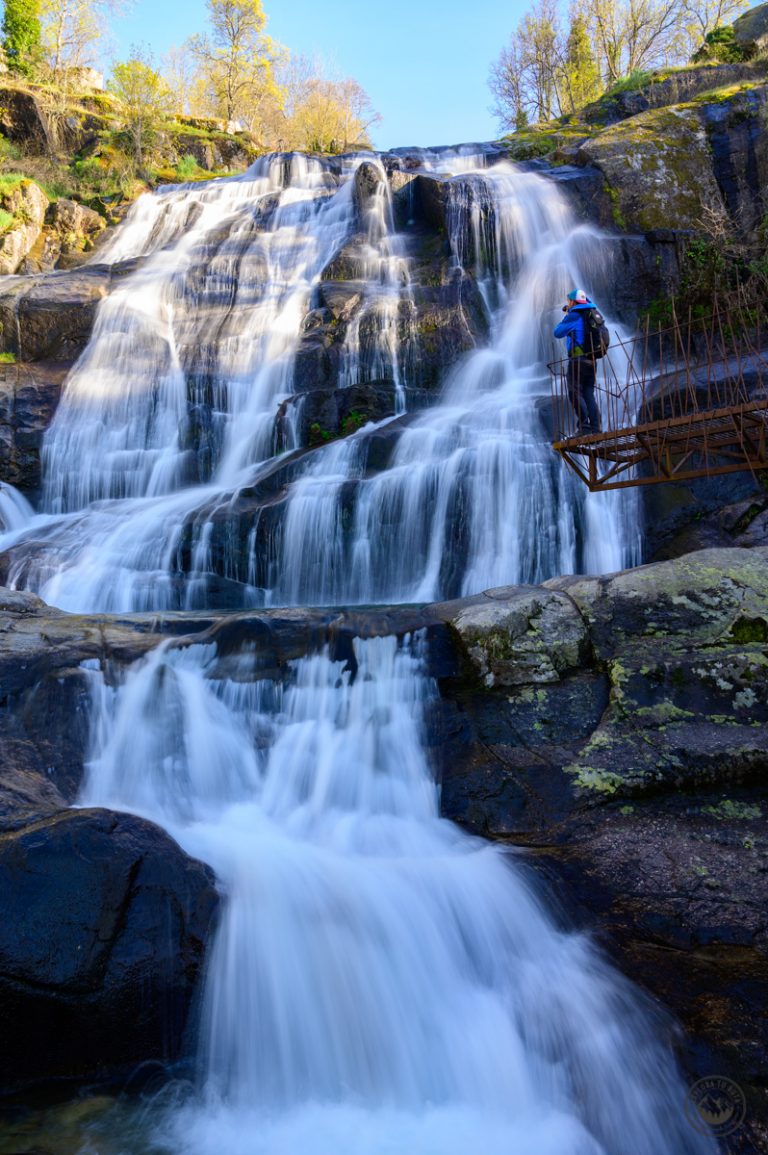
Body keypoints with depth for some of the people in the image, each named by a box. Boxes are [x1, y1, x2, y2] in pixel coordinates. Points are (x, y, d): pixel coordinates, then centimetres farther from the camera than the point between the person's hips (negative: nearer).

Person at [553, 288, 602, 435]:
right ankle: (595, 427, 1)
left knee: (575, 394, -7)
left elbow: (558, 332, -2)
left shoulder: (574, 316, -8)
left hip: (578, 360, -8)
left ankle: (584, 427, -17)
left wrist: (566, 317, 13)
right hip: (591, 360, 8)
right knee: (589, 395, 9)